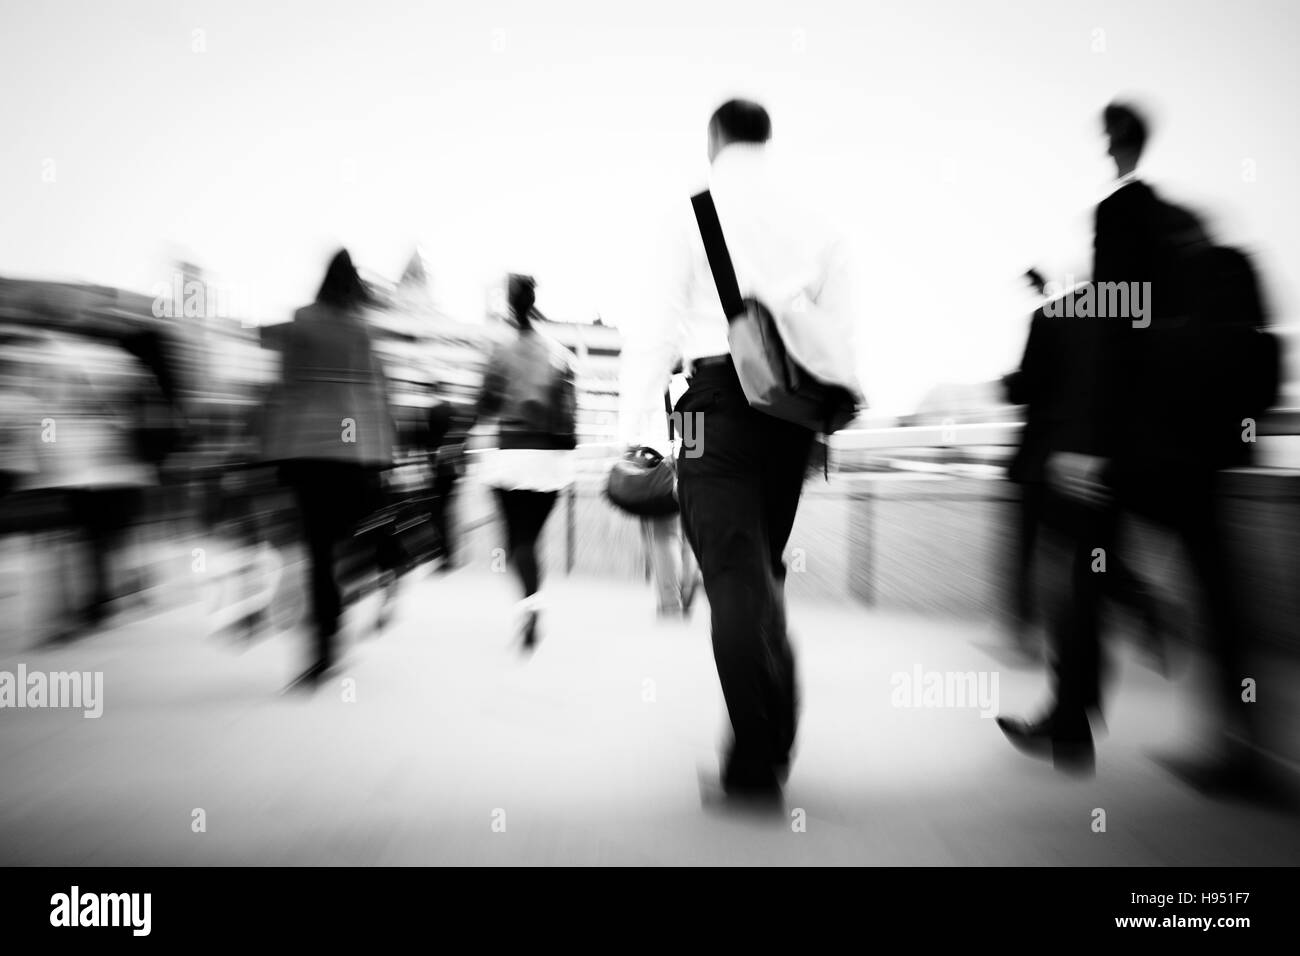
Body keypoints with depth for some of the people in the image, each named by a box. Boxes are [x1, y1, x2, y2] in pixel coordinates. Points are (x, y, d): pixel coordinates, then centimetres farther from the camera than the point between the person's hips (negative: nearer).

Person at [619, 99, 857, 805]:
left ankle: (755, 765, -9)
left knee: (735, 570, -6)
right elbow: (841, 329, 10)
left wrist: (636, 426, -3)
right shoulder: (814, 217, 12)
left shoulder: (696, 208, 1)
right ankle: (776, 740, 24)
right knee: (763, 566, 16)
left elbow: (658, 322, -4)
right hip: (795, 402, 5)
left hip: (720, 390, -4)